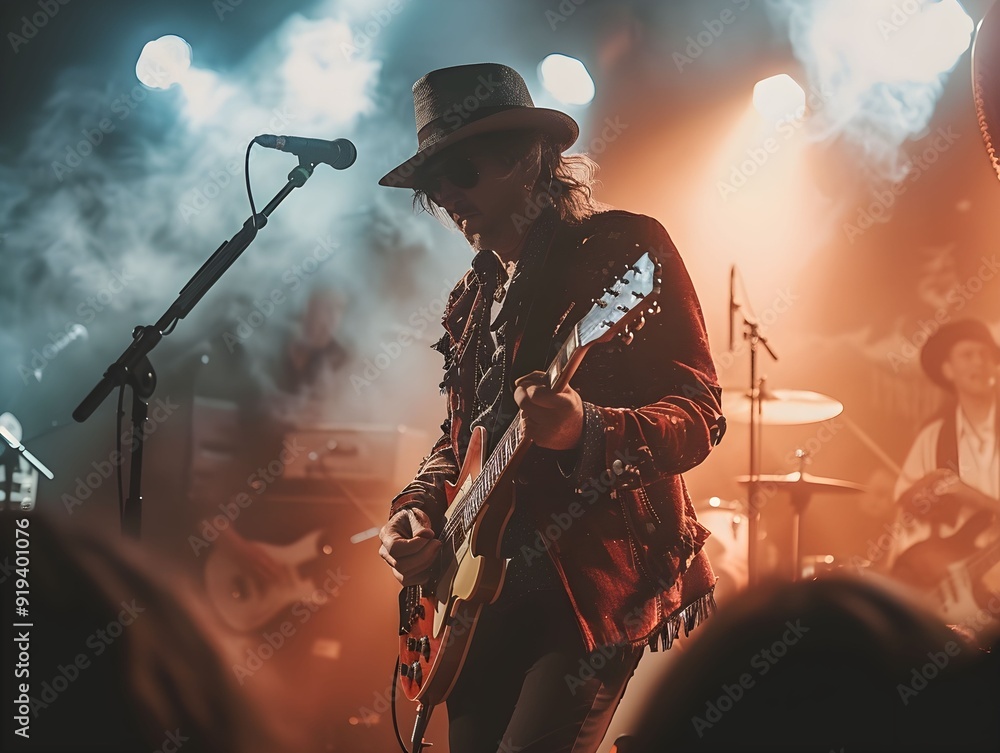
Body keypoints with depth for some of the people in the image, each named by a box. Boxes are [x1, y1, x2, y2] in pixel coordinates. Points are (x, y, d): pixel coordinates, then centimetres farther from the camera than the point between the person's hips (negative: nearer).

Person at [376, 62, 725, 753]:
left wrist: (585, 430, -31)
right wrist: (419, 507, 6)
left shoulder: (623, 249, -5)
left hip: (597, 585, -7)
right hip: (486, 587, 7)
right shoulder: (478, 293, 17)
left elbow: (700, 416, -12)